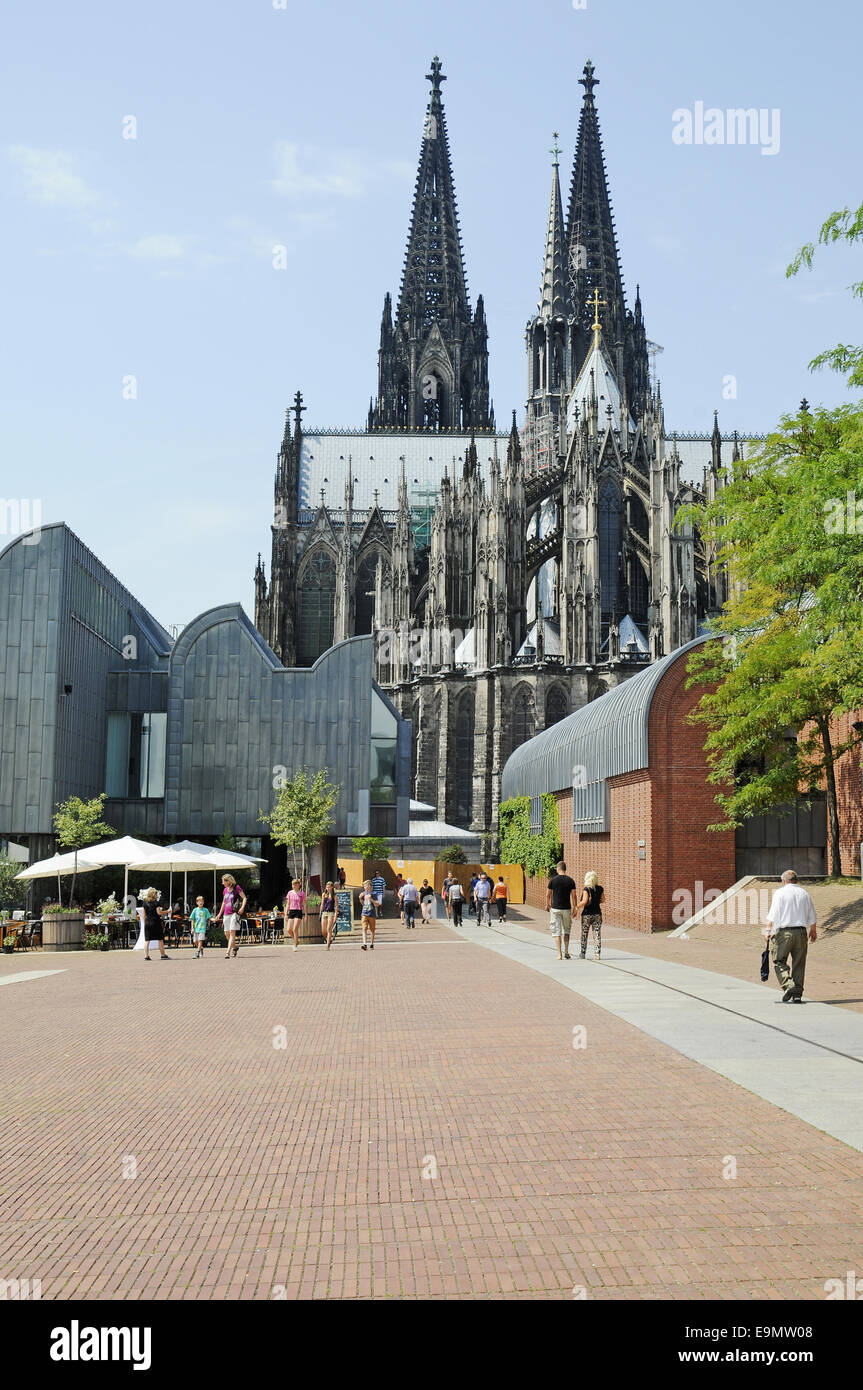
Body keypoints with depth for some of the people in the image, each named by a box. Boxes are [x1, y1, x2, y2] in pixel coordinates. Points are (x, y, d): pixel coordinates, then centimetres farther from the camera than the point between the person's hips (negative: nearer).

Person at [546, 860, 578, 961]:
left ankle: (559, 954, -3)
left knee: (556, 932, 2)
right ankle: (566, 953, 17)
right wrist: (574, 907, 8)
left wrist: (547, 905, 17)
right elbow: (574, 895, -2)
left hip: (555, 908, -2)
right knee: (566, 930, 18)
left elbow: (548, 895, 1)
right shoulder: (570, 880, -2)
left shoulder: (553, 880, -5)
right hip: (567, 908, 2)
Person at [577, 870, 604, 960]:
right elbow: (603, 900, 11)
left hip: (586, 914, -3)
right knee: (597, 935, 5)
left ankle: (583, 954, 17)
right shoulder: (600, 888, -1)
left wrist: (578, 906, -6)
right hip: (597, 914, 3)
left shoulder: (586, 889, -14)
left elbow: (584, 901, -23)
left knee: (584, 935, 11)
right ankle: (597, 954, 1)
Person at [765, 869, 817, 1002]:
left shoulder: (779, 893, -1)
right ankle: (797, 995, 10)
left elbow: (772, 917, -8)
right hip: (801, 932, 4)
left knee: (779, 961, 3)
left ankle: (788, 985, -17)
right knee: (799, 964, 9)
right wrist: (813, 931, 28)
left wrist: (769, 930, -2)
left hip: (783, 932, -4)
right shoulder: (804, 893, 10)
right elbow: (812, 917, 14)